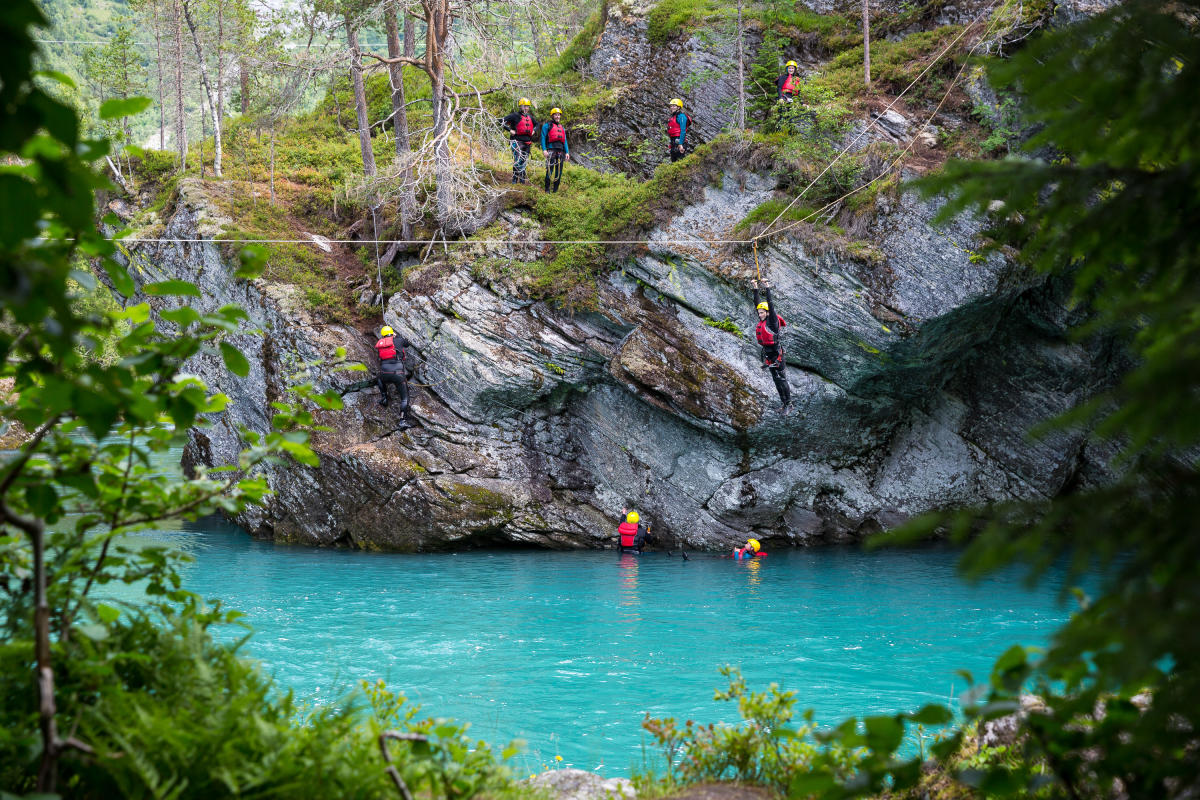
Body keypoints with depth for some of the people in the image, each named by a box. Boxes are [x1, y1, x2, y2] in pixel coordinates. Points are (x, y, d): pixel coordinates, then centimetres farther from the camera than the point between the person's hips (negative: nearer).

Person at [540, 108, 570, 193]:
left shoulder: (562, 127, 23)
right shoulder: (547, 126, 6)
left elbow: (565, 141, 22)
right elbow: (543, 138, 0)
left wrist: (567, 152, 12)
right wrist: (544, 150, -12)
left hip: (560, 150, 6)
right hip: (551, 149, -6)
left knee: (559, 171, 4)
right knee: (550, 170, -12)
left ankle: (556, 189, 10)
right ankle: (547, 189, -9)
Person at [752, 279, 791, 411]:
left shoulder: (772, 320, -8)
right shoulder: (762, 321, 10)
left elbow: (771, 305, -16)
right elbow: (756, 303, 15)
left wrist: (767, 288, -17)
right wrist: (756, 289, 12)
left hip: (776, 352, -8)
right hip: (767, 353, 8)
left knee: (781, 377, -8)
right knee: (776, 379, 9)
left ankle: (788, 403, -6)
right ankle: (784, 402, 14)